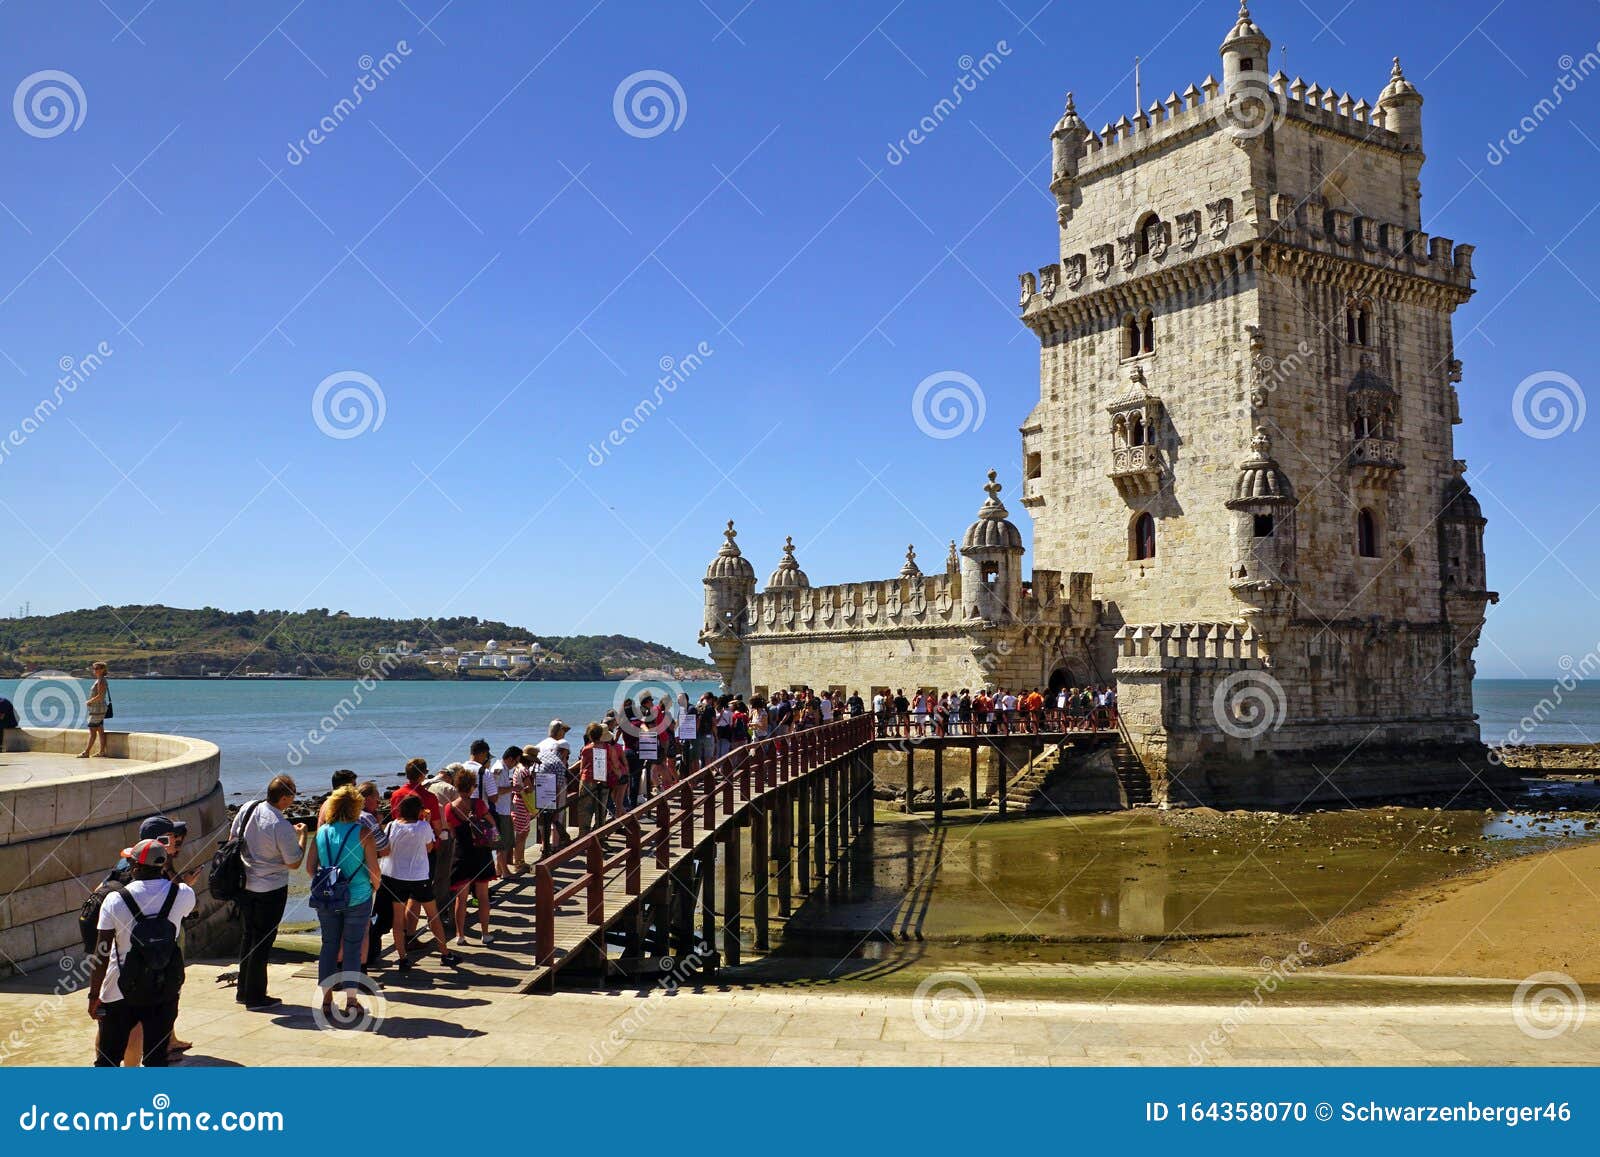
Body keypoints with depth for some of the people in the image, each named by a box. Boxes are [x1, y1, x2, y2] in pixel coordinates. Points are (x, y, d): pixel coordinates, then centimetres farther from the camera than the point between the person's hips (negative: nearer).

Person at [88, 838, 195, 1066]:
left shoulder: (115, 900, -13)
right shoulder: (182, 894, -8)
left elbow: (101, 955, -11)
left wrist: (94, 995, -1)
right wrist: (170, 874, 14)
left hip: (120, 994, -1)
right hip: (165, 991, 2)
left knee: (108, 1058, 14)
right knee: (157, 1058, 11)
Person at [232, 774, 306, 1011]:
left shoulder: (247, 809, -5)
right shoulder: (282, 827, -24)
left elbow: (232, 839, 10)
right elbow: (294, 863, -14)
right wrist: (302, 835, -2)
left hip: (244, 883, 7)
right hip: (271, 889, -7)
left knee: (248, 935, 19)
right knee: (263, 940, 4)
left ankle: (243, 991, 29)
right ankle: (255, 997, 12)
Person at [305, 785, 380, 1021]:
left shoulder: (322, 832, 0)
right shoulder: (363, 834, -11)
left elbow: (310, 868, 3)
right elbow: (374, 869, -11)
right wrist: (375, 886, 8)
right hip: (357, 898, -3)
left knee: (329, 945, 14)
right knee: (352, 948, 6)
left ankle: (326, 1000, 17)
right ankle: (351, 1001, 10)